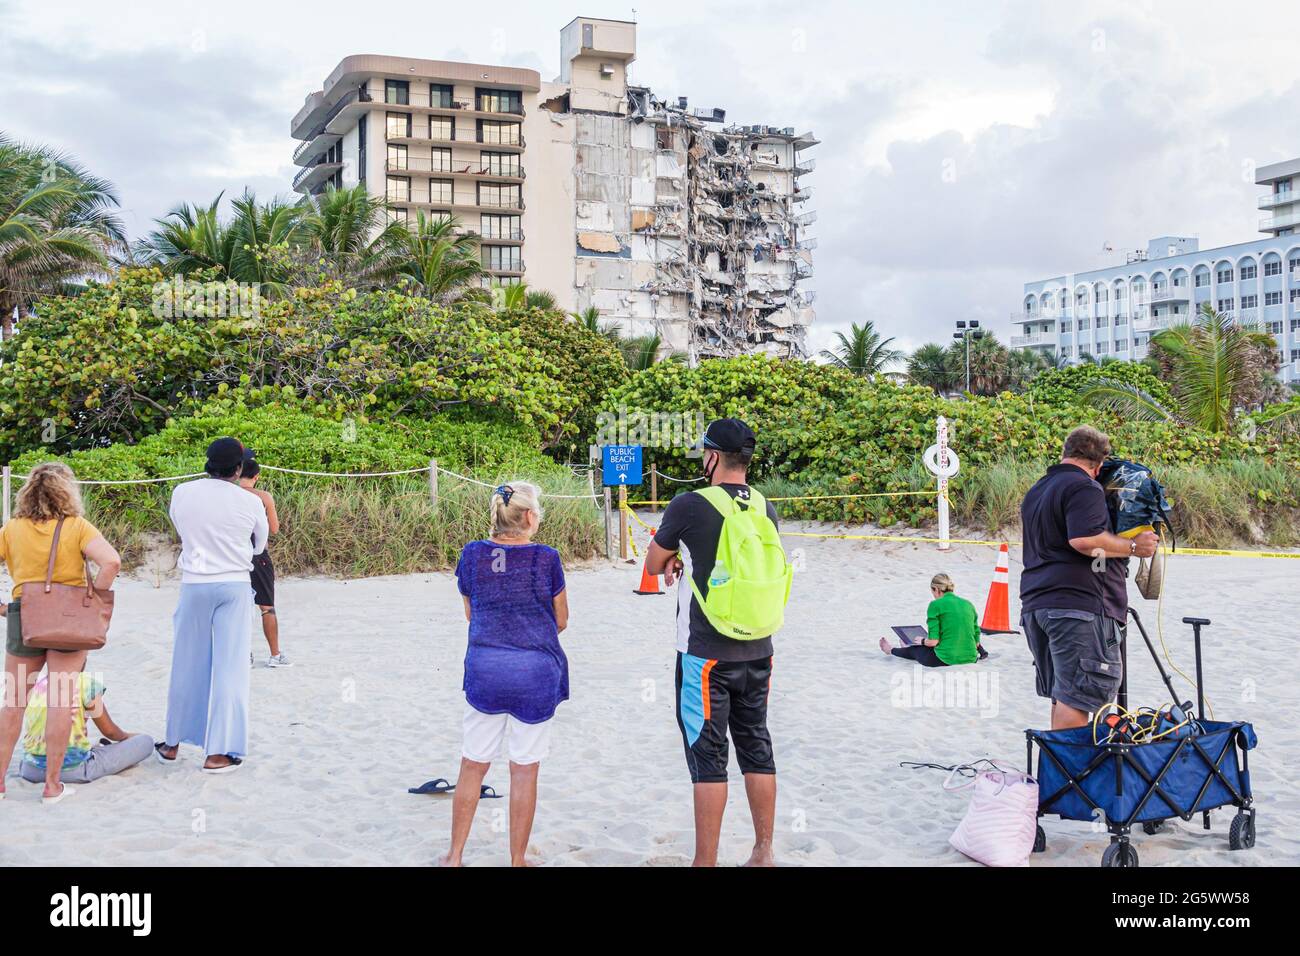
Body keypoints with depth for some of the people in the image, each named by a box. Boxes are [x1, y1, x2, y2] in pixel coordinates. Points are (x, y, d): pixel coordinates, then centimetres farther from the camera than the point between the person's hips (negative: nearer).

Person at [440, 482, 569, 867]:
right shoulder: (545, 558, -8)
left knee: (473, 764, 13)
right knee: (525, 769, 6)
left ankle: (455, 855, 20)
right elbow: (561, 621, 3)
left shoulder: (473, 554, 0)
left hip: (484, 667, 3)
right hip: (536, 670, -2)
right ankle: (518, 859, 15)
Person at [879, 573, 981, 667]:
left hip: (946, 659, -5)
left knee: (914, 650, 28)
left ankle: (890, 650, 58)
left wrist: (922, 641, 10)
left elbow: (933, 641, -12)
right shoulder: (969, 605, 8)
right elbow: (976, 642, 9)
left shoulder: (936, 605, -7)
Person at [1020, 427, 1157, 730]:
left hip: (1033, 603, 9)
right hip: (1074, 603, -9)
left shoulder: (1035, 490, 22)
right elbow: (1085, 539, -21)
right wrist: (1133, 546, -11)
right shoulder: (1085, 488, -7)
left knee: (1062, 696, 14)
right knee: (1077, 694, -8)